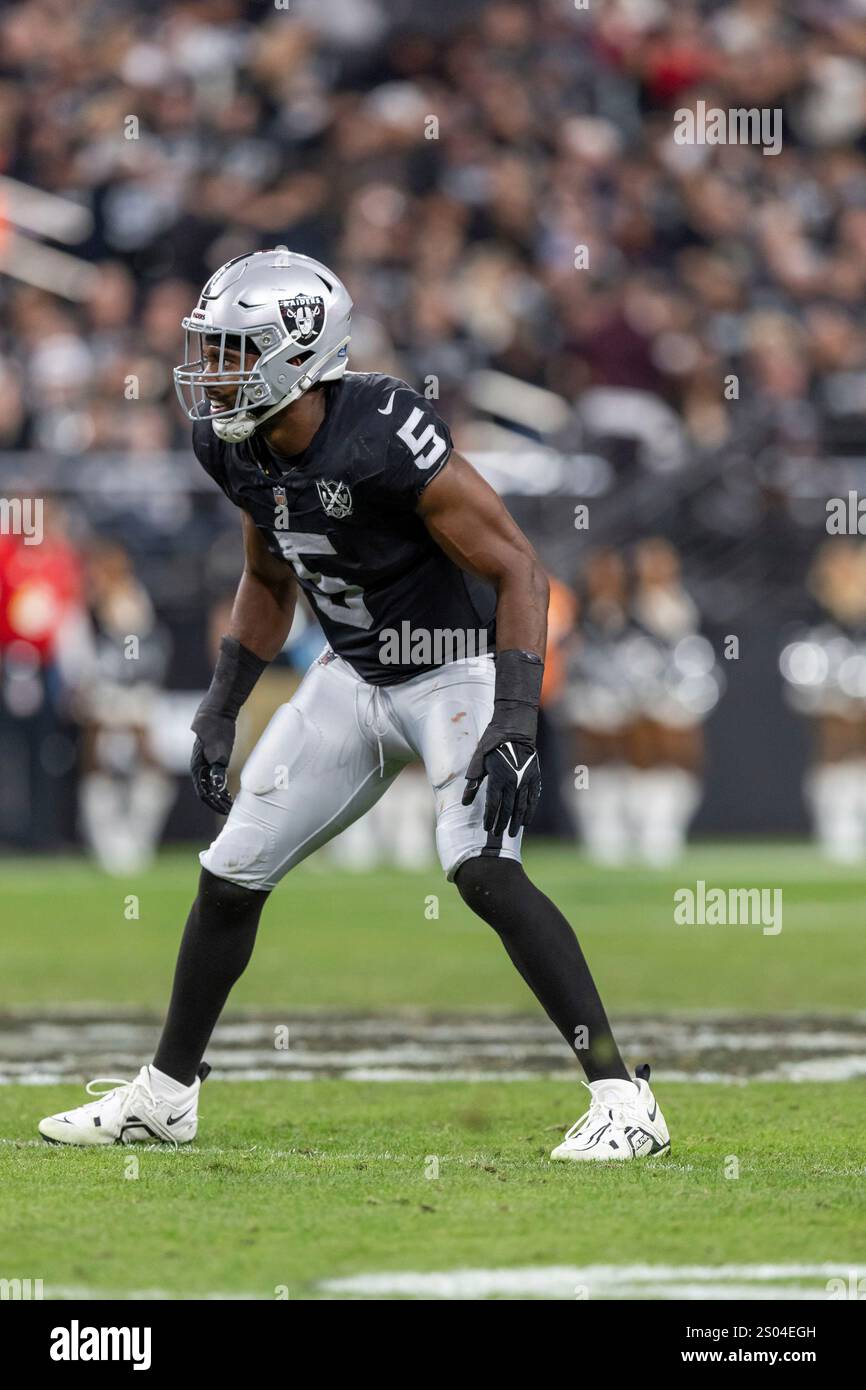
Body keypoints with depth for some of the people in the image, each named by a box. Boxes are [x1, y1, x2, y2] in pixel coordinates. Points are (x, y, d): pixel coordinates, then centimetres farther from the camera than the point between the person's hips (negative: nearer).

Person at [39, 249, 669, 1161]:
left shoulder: (383, 437, -30)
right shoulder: (237, 447, -6)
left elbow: (518, 572, -25)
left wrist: (514, 726, -32)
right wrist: (220, 710, 11)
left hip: (460, 669, -8)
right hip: (353, 676, 8)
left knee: (481, 870, -28)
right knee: (231, 874, 8)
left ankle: (622, 1100, -22)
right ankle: (164, 1095, 27)